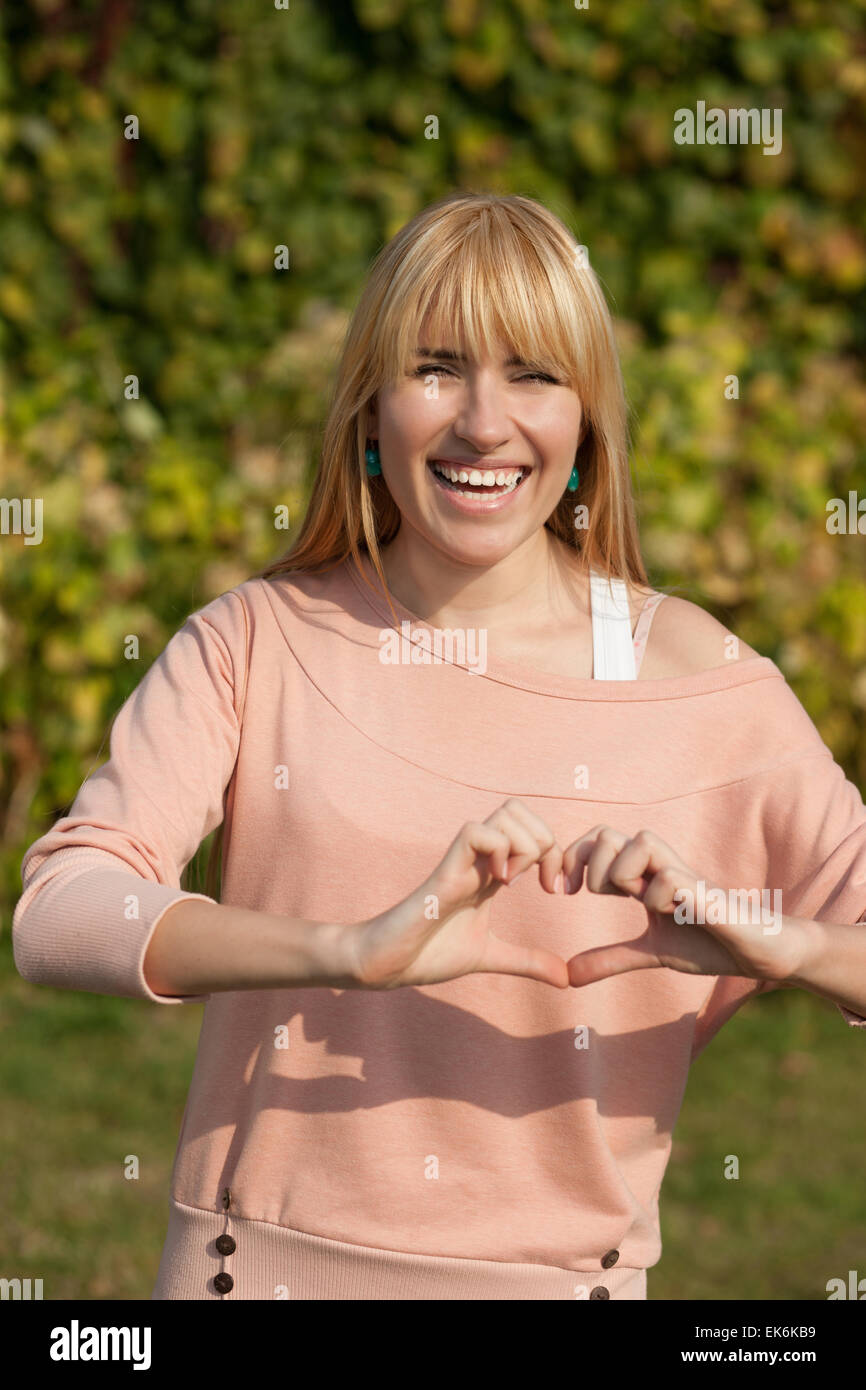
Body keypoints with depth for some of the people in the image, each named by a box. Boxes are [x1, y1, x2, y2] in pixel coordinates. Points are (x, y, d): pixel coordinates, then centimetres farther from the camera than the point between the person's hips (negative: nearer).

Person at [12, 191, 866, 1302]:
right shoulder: (254, 645, -3)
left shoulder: (694, 677, -3)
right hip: (265, 1262, 0)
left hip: (557, 1272, 0)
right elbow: (57, 912, -16)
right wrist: (356, 948, -31)